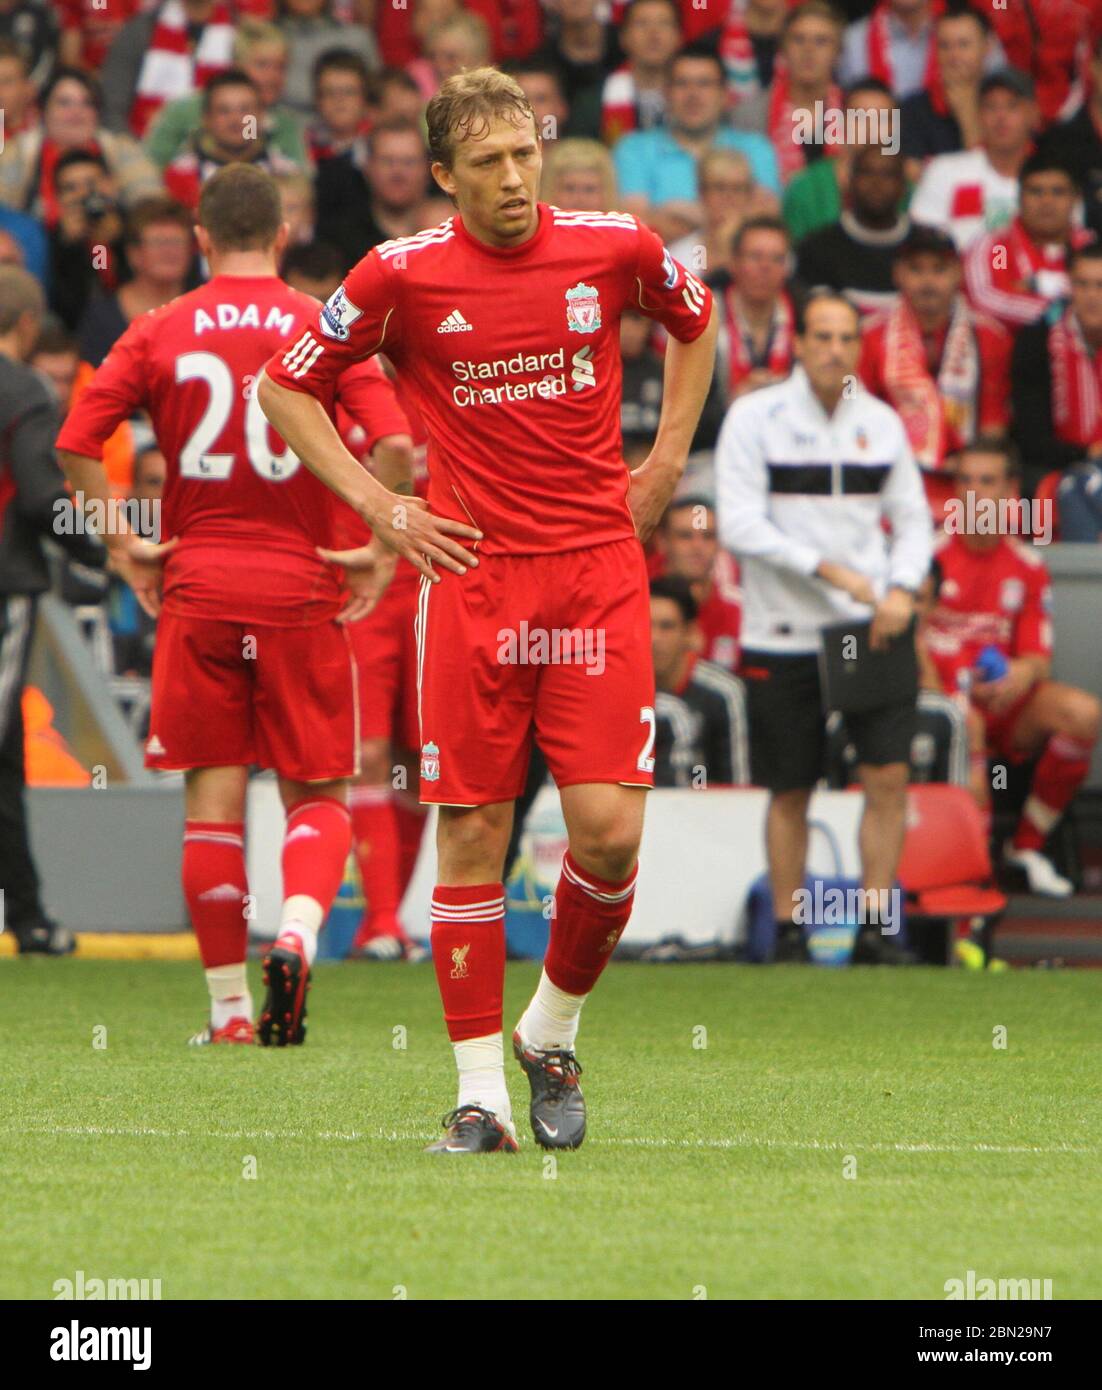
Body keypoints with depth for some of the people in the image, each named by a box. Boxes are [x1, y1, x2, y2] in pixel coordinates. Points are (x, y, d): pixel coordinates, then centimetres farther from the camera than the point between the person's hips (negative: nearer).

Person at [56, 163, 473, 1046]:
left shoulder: (158, 333, 4)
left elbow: (76, 445, -2)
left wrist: (122, 543, 6)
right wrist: (383, 544, -3)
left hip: (197, 587, 1)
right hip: (302, 594, -1)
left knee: (213, 799, 5)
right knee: (319, 794, 8)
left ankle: (229, 1009, 5)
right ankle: (298, 933, -20)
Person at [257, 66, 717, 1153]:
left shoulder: (613, 247, 0)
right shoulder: (403, 274, -4)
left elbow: (695, 320, 23)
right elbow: (284, 388, 8)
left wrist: (666, 458, 15)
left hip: (600, 570, 1)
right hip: (474, 576, -1)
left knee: (608, 830, -8)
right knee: (472, 833, -2)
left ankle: (552, 1032, 18)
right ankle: (480, 1095, 6)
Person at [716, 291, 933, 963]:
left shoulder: (881, 421, 7)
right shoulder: (754, 417, -5)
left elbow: (914, 518, 12)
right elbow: (739, 526, -12)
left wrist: (902, 589, -7)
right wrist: (827, 569, -19)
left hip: (872, 628, 3)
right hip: (783, 634, -2)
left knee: (890, 775, -8)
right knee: (790, 792, 4)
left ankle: (876, 930, 0)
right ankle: (788, 933, 15)